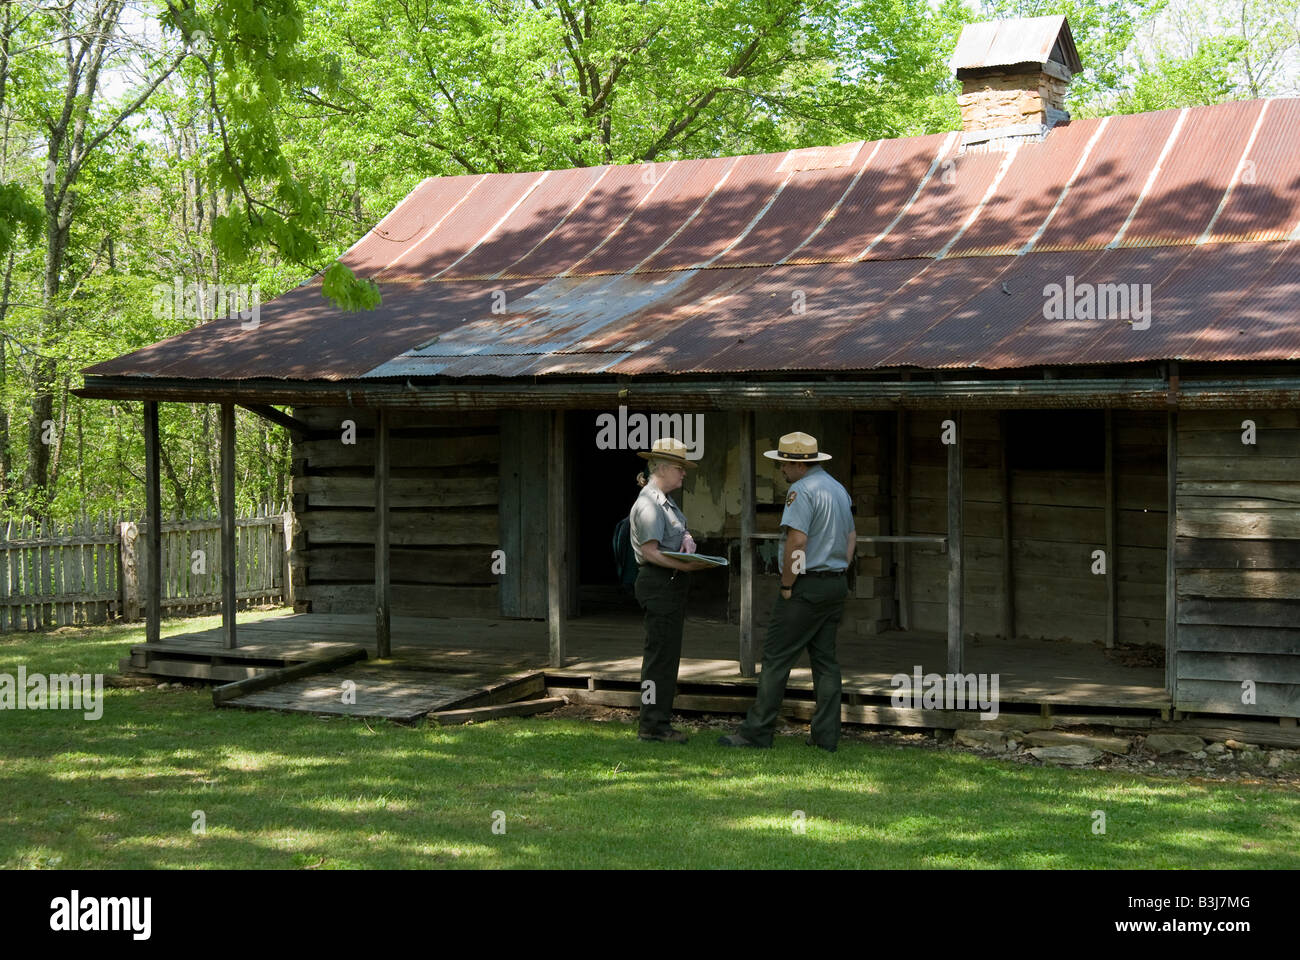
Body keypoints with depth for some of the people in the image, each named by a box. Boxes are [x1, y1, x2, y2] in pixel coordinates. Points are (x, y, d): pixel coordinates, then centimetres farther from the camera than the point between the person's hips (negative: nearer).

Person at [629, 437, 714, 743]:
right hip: (659, 583, -11)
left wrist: (687, 538, 0)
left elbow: (678, 533, 23)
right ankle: (653, 725, -6)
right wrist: (684, 566, -27)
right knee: (661, 654, -9)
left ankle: (657, 720, 19)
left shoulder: (665, 501, 18)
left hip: (672, 584, 11)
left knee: (667, 654, 13)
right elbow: (650, 550, -20)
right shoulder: (649, 502, -14)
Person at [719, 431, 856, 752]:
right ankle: (826, 736, 8)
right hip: (836, 586, 9)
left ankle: (756, 731, -2)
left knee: (776, 658, -4)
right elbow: (851, 537, 21)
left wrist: (786, 585, -14)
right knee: (825, 660, 9)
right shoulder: (839, 488, 16)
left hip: (806, 585, -9)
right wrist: (839, 574, 18)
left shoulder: (802, 490, -14)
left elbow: (797, 540, -22)